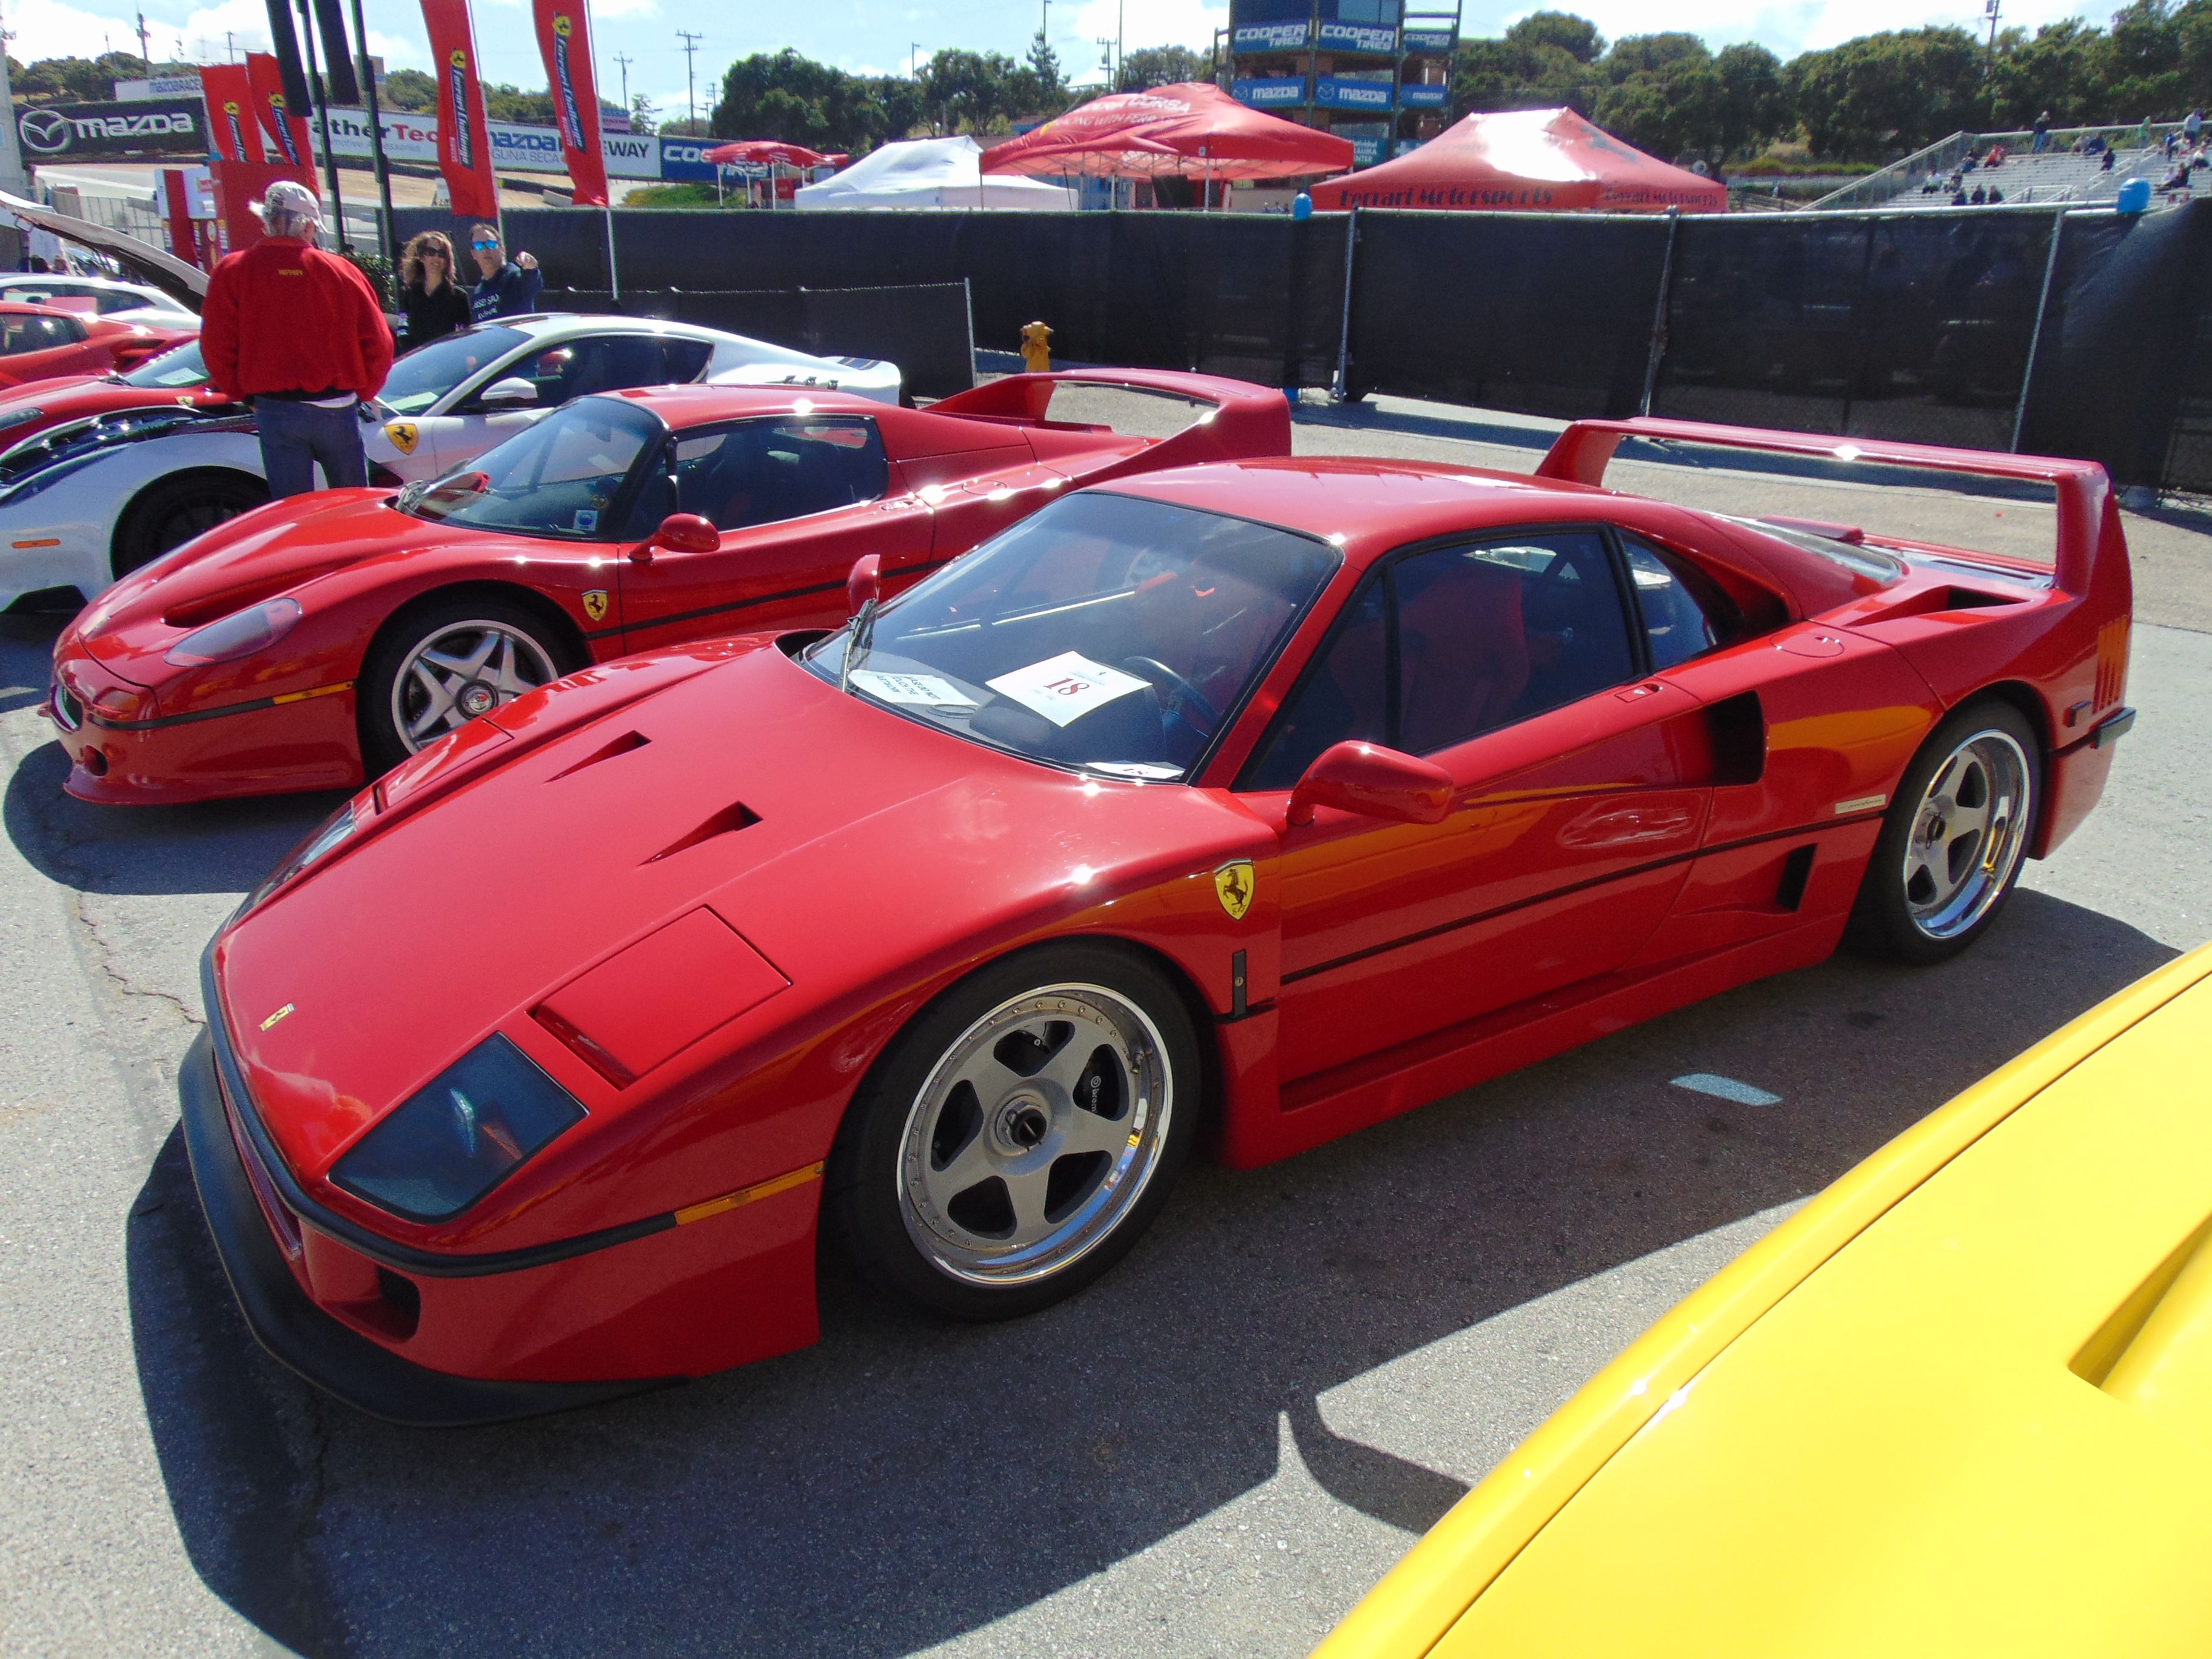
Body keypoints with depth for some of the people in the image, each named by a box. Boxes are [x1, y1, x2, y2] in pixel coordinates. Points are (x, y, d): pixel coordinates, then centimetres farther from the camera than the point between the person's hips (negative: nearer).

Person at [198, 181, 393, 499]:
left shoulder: (232, 272, -1)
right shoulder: (342, 271, -1)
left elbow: (217, 347, -2)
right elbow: (378, 344, 0)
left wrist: (244, 393, 13)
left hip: (276, 412, 0)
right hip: (338, 410, 0)